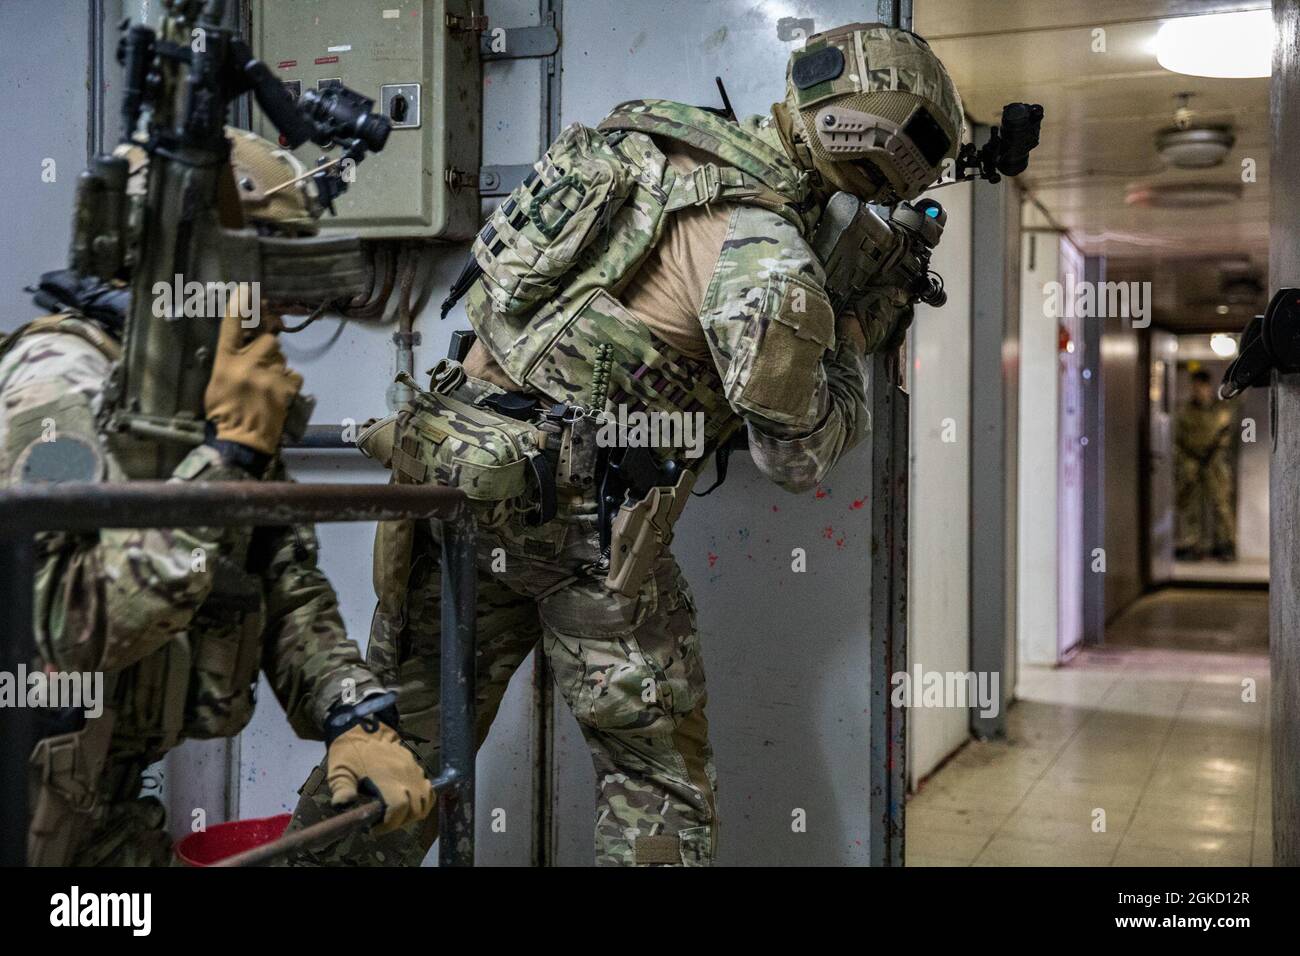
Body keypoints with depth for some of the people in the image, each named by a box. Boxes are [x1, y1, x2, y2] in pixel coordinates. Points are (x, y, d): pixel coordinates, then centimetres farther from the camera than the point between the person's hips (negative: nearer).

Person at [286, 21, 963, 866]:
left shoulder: (654, 134, 9)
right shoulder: (770, 258, -13)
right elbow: (799, 452, -5)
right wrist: (859, 337, 10)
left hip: (451, 465, 8)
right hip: (576, 517, -7)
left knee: (405, 732, 19)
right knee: (660, 776, 9)